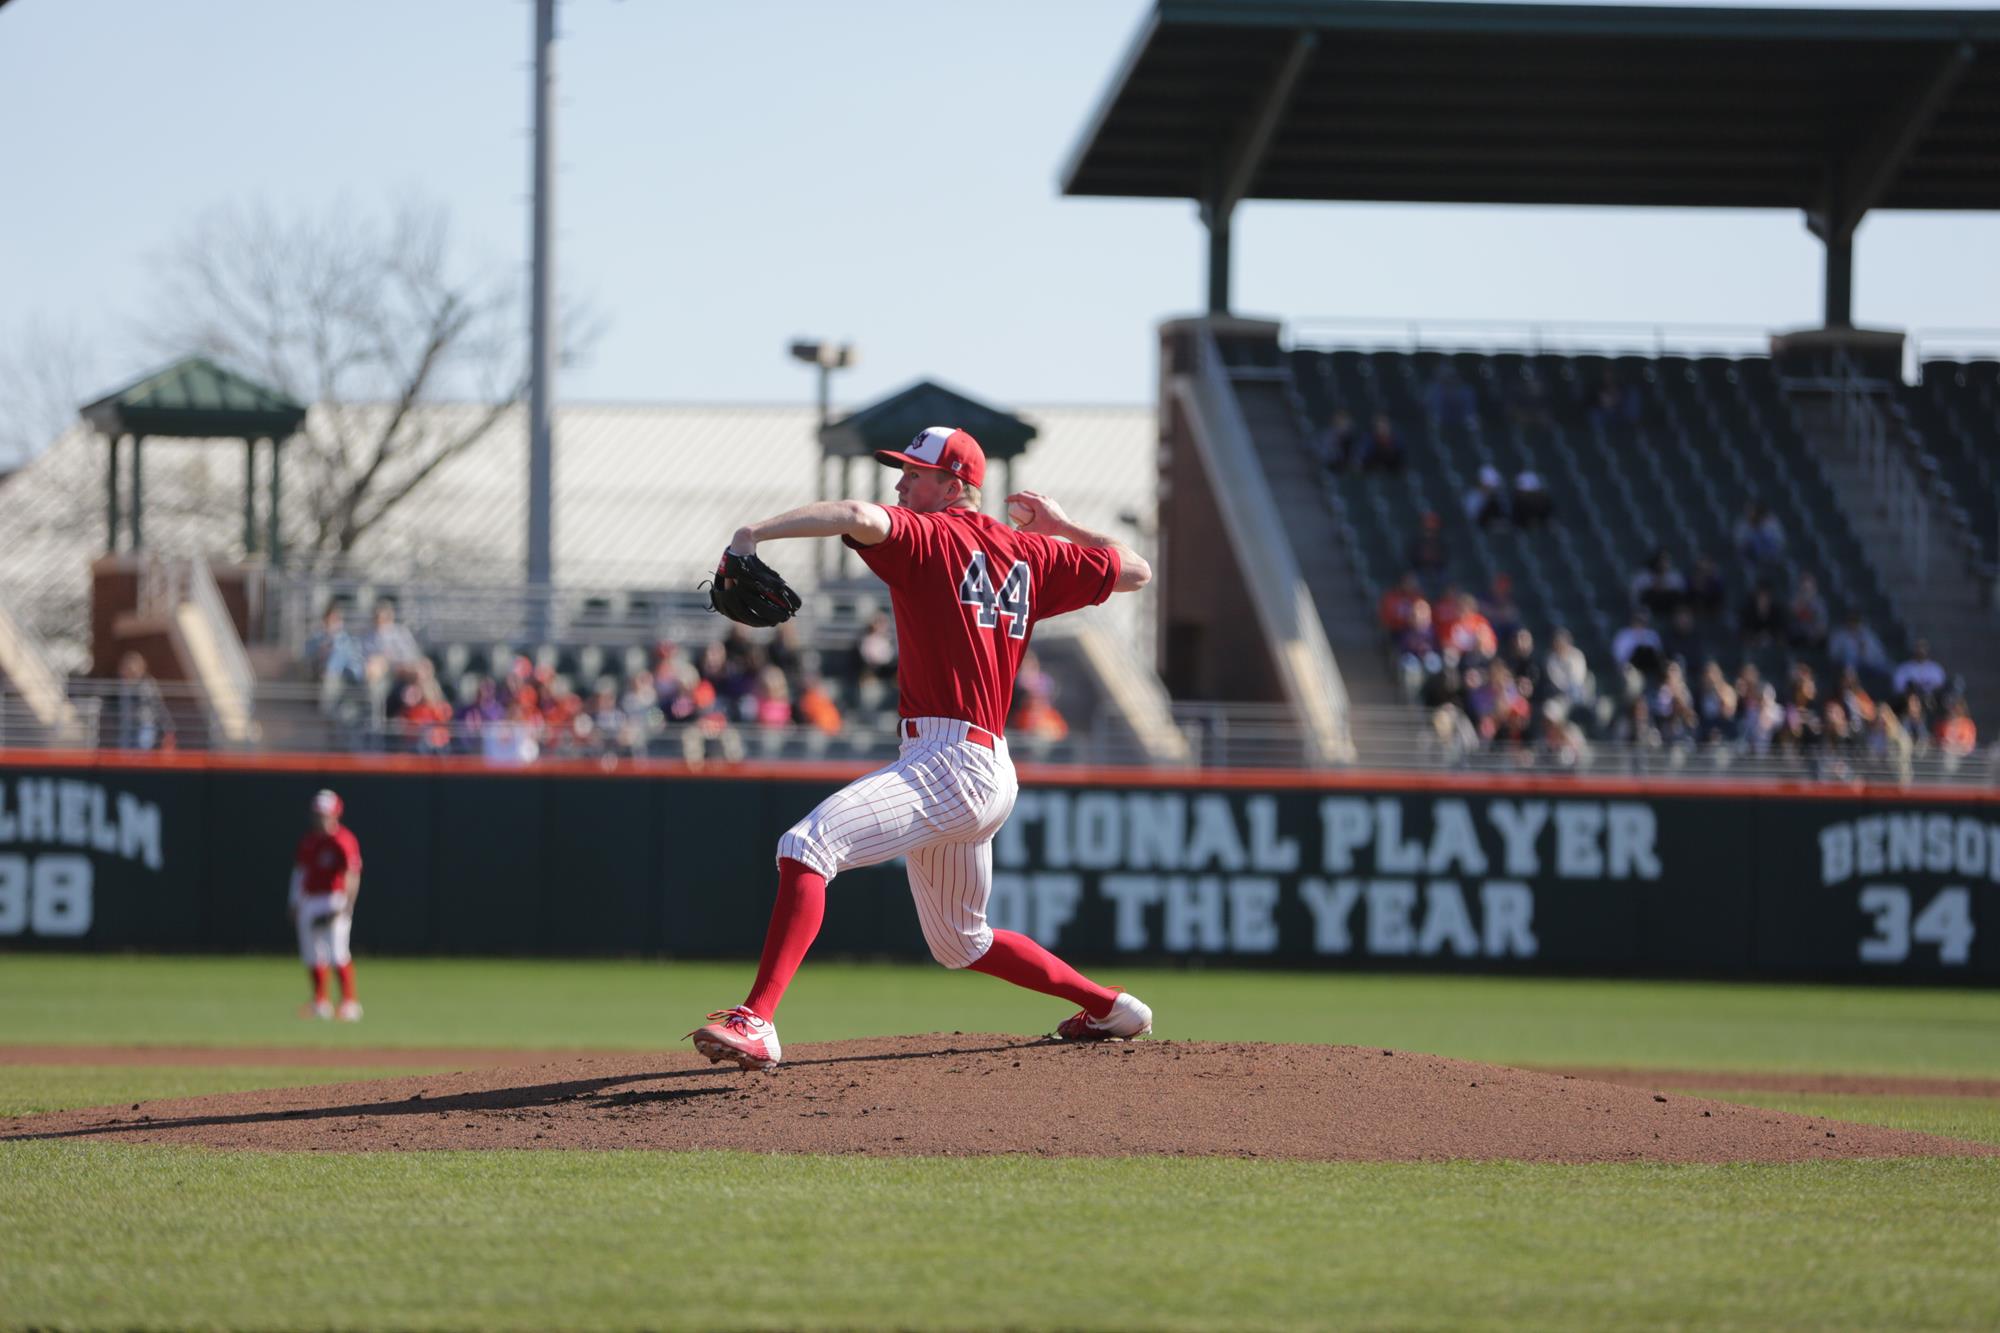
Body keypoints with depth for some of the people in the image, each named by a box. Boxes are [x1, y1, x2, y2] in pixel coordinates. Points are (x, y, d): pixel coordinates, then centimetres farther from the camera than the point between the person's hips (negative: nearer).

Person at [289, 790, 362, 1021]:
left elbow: (352, 876, -15)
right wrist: (294, 905, 16)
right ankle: (320, 1003, 18)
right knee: (312, 955, 9)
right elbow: (299, 872, 19)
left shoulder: (343, 841, -9)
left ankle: (349, 1002, -9)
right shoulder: (308, 841, 13)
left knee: (338, 954, -14)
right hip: (308, 902, 7)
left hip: (334, 902, -7)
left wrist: (346, 906, -24)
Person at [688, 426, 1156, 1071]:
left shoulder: (930, 538, -5)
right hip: (987, 776, 10)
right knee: (961, 942, 28)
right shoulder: (1030, 556, 17)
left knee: (809, 843, -26)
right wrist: (1058, 524, 35)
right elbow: (1135, 571, 24)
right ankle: (1112, 1008, 38)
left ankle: (756, 1020, -40)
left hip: (953, 768, -10)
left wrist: (755, 532, -24)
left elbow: (861, 517, -25)